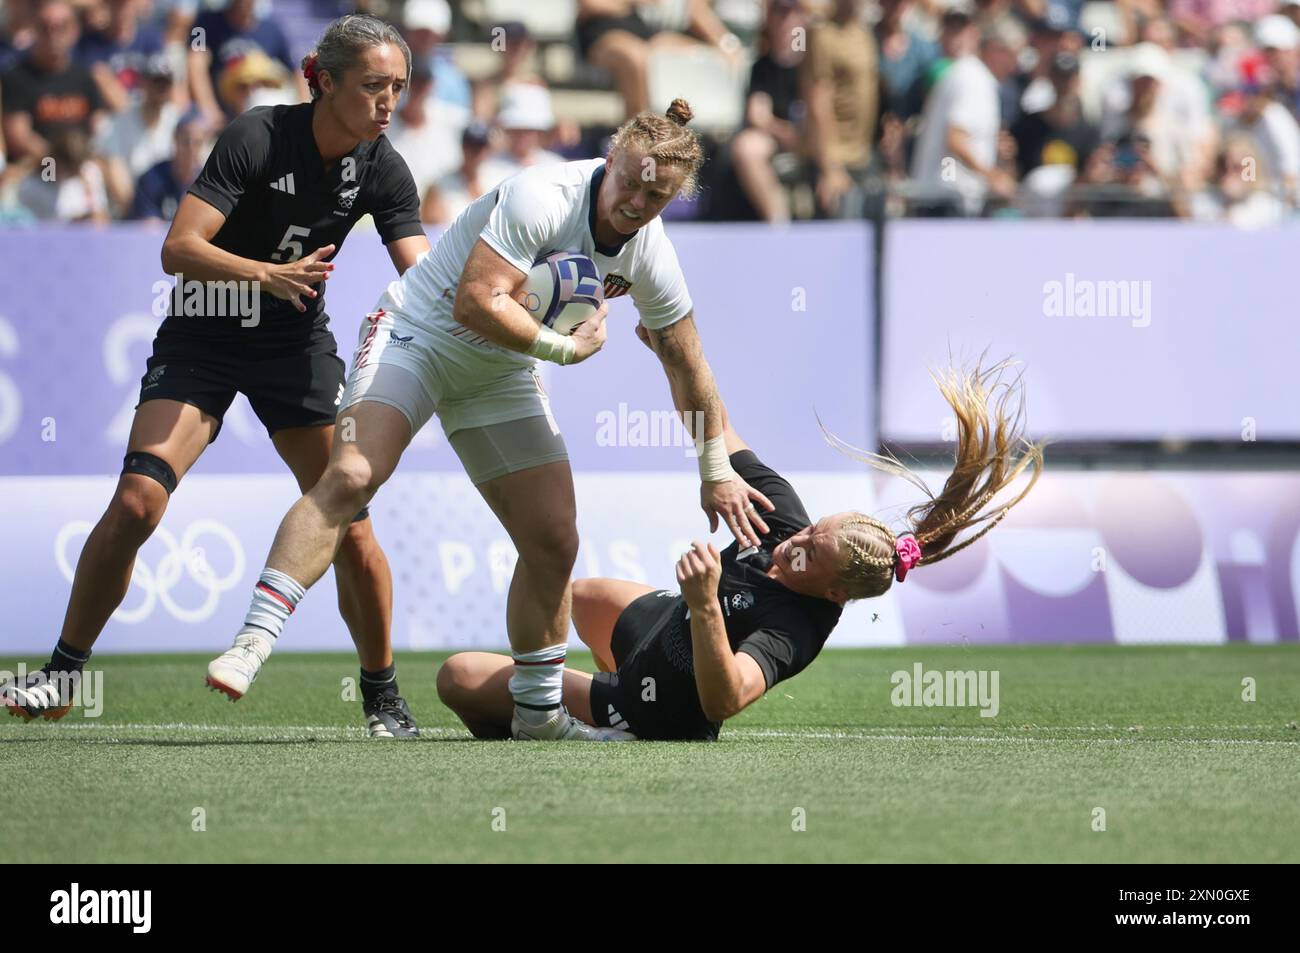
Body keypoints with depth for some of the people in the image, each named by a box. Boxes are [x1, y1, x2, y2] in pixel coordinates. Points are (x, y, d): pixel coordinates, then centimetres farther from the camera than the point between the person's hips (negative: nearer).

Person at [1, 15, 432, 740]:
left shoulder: (383, 170, -8)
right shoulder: (259, 137, -21)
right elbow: (179, 249, -26)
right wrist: (270, 274, -41)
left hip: (298, 341, 3)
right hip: (201, 335, -3)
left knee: (348, 522, -5)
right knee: (137, 501, -18)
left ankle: (383, 698, 12)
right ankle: (62, 676, -6)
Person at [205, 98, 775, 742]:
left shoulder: (651, 259, -7)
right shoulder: (542, 198, -27)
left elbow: (686, 366, 8)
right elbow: (475, 302, -34)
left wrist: (716, 472, 13)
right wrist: (565, 347, -24)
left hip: (500, 375, 6)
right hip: (416, 333, -6)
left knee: (554, 540, -1)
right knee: (349, 477, -29)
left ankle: (538, 713, 15)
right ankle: (254, 639, -33)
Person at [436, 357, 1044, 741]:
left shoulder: (795, 630, -39)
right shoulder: (783, 516, -20)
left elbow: (725, 700, -56)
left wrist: (704, 604, -67)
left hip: (647, 719, -8)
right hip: (657, 622, 8)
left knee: (459, 677, -4)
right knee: (584, 596, 40)